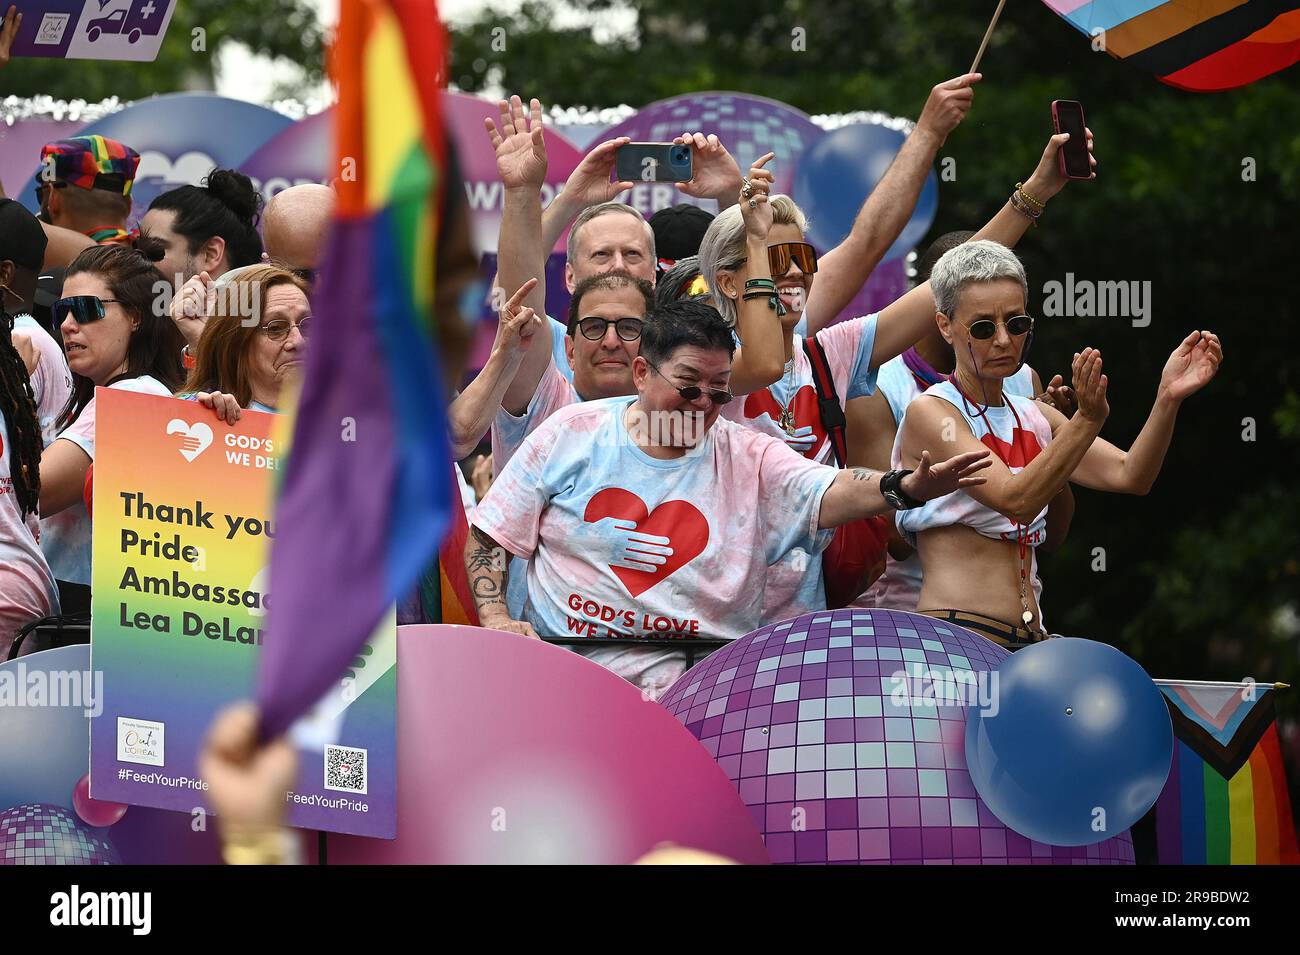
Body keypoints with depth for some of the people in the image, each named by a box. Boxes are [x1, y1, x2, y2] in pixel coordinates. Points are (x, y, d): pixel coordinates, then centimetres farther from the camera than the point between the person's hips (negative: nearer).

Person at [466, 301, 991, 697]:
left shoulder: (750, 458, 7)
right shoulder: (571, 433, 8)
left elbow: (830, 494, -11)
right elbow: (490, 539, 12)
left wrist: (905, 486, -32)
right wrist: (496, 619, -4)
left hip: (692, 671, -1)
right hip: (563, 655, 1)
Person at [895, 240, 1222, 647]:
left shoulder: (1036, 418, 19)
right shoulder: (930, 413, -2)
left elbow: (1128, 476, 6)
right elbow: (1015, 499, -15)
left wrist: (1168, 398, -9)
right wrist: (1087, 419, -24)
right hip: (954, 637, -7)